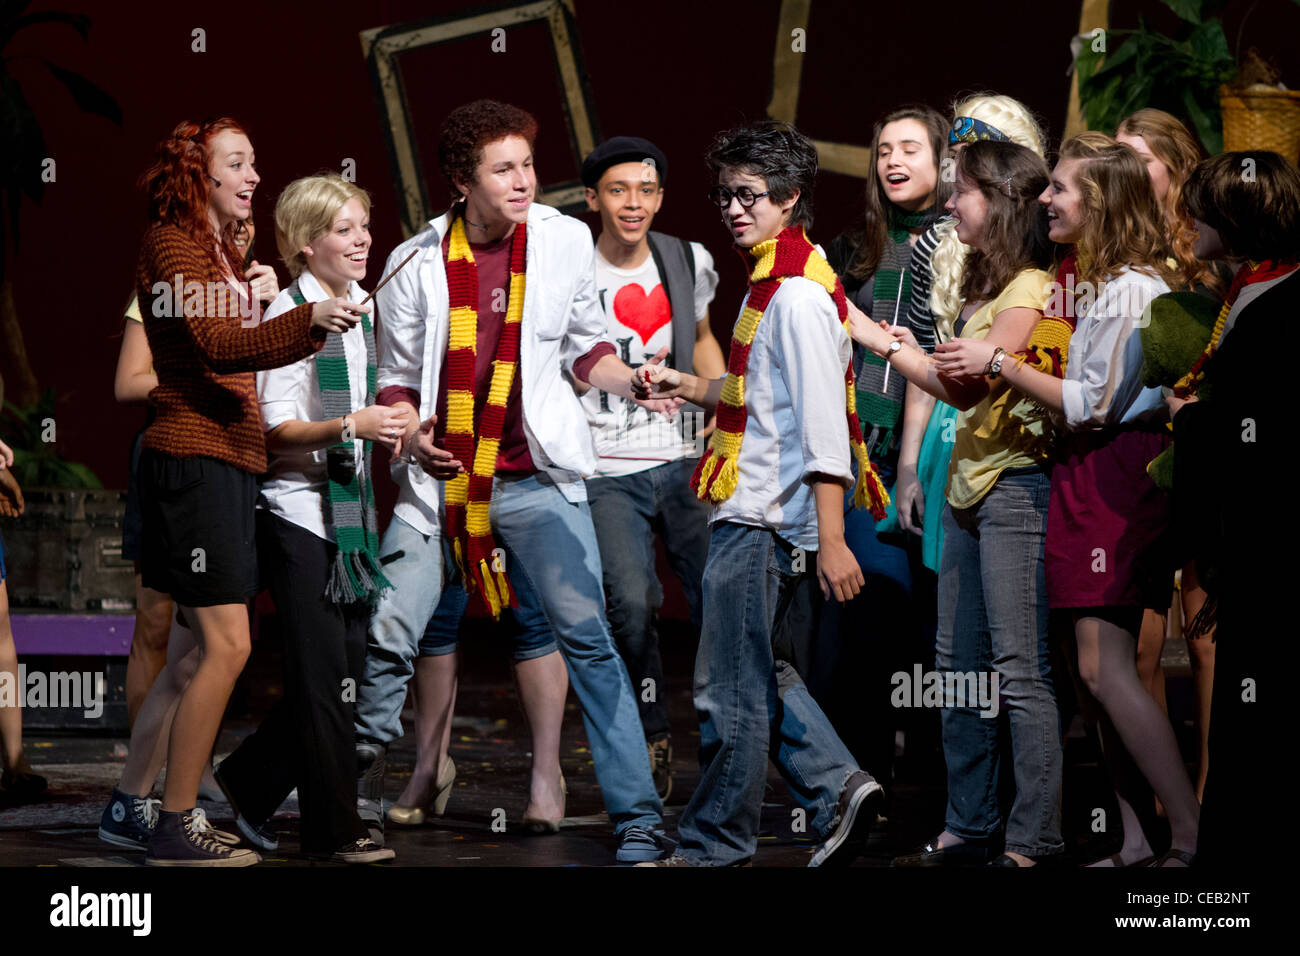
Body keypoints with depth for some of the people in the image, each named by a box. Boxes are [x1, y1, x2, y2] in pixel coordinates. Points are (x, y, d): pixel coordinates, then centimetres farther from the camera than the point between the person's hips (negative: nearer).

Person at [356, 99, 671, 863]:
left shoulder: (565, 240, 0)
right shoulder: (418, 262, -2)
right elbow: (398, 377, 8)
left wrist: (635, 382, -7)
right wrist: (412, 435, -11)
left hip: (535, 477, 0)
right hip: (441, 477, 1)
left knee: (587, 635, -9)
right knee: (388, 636, -2)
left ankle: (638, 822, -5)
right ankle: (362, 807, 18)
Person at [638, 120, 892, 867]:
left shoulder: (797, 295, -17)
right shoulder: (772, 283, 14)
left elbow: (822, 421, -21)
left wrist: (831, 540, -25)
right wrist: (692, 388, 15)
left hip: (766, 521, -10)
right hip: (754, 516, 10)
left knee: (732, 690, -1)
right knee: (761, 675, 16)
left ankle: (715, 845, 7)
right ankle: (838, 788, 12)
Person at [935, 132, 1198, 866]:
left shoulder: (1131, 290, -14)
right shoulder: (1105, 284, 17)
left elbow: (1094, 405, -17)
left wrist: (1000, 363, -13)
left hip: (1113, 475, -10)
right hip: (1093, 475, 10)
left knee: (1106, 669, -12)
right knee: (1104, 669, 9)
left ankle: (1193, 835, -13)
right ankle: (1135, 841, 11)